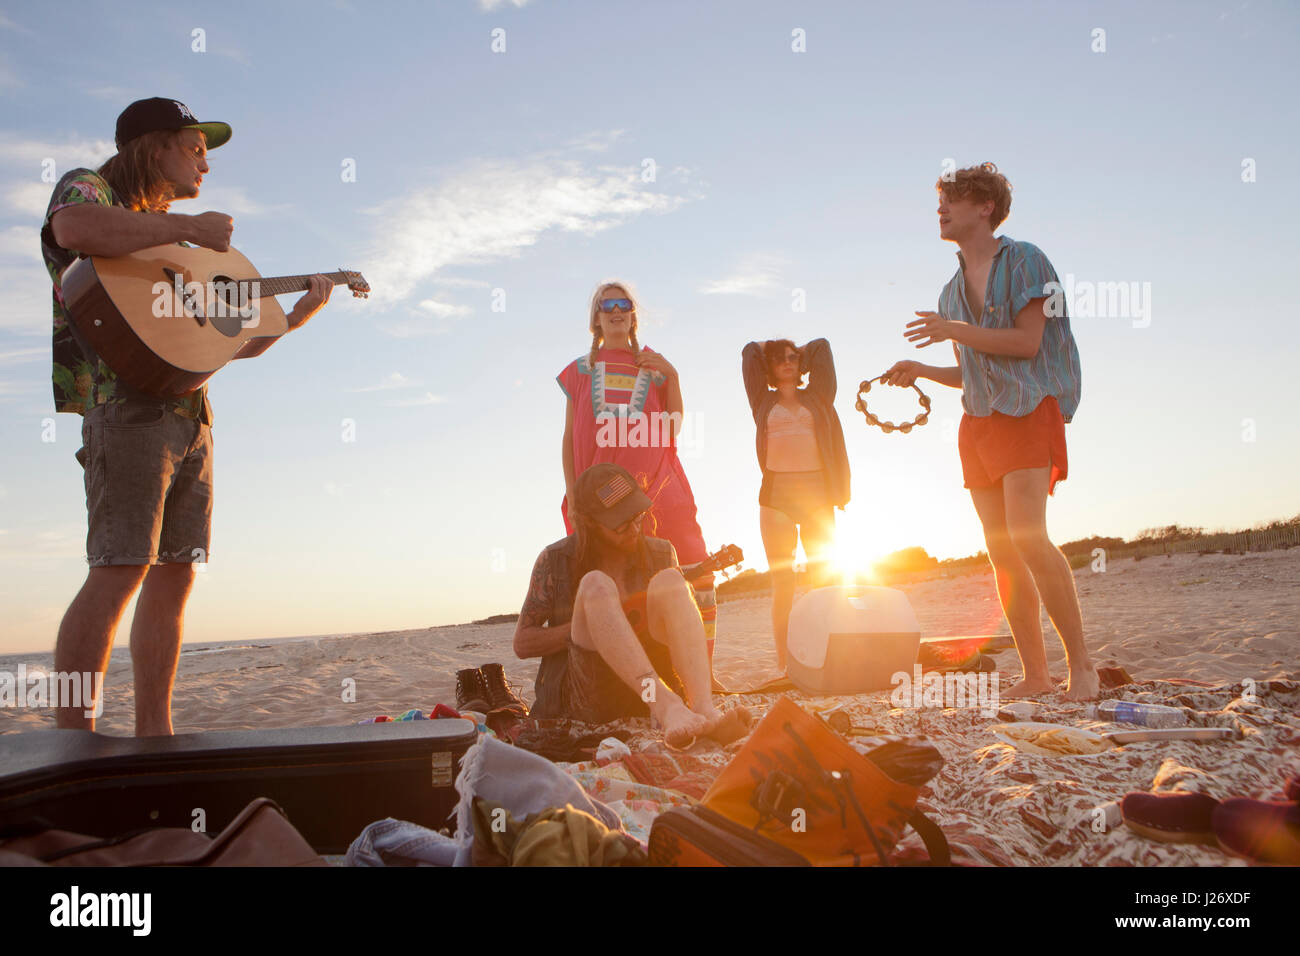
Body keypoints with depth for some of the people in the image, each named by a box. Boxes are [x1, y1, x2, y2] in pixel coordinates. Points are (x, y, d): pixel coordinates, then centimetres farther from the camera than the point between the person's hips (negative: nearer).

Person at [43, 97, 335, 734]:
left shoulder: (175, 239, 28)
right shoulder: (87, 188, 6)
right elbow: (76, 230, -22)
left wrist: (294, 316, 19)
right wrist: (190, 227, -15)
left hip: (189, 414, 8)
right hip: (127, 404, -8)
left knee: (175, 574, 5)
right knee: (121, 568, -15)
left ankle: (154, 735, 11)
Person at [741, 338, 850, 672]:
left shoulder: (816, 397, 18)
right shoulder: (764, 401, 16)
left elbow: (821, 347, 20)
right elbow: (751, 352, 18)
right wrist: (772, 348, 33)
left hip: (816, 491, 1)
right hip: (776, 493, -1)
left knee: (823, 578, -4)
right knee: (782, 584, -4)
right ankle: (783, 663, -4)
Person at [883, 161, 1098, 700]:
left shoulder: (1023, 260, -1)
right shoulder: (951, 291, 20)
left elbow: (1028, 340, -12)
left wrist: (955, 331, -14)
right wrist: (919, 370, 7)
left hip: (1027, 411, -7)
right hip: (977, 423, 7)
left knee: (1027, 536, -21)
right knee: (1002, 554, 2)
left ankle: (1081, 664, -12)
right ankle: (1034, 675, 6)